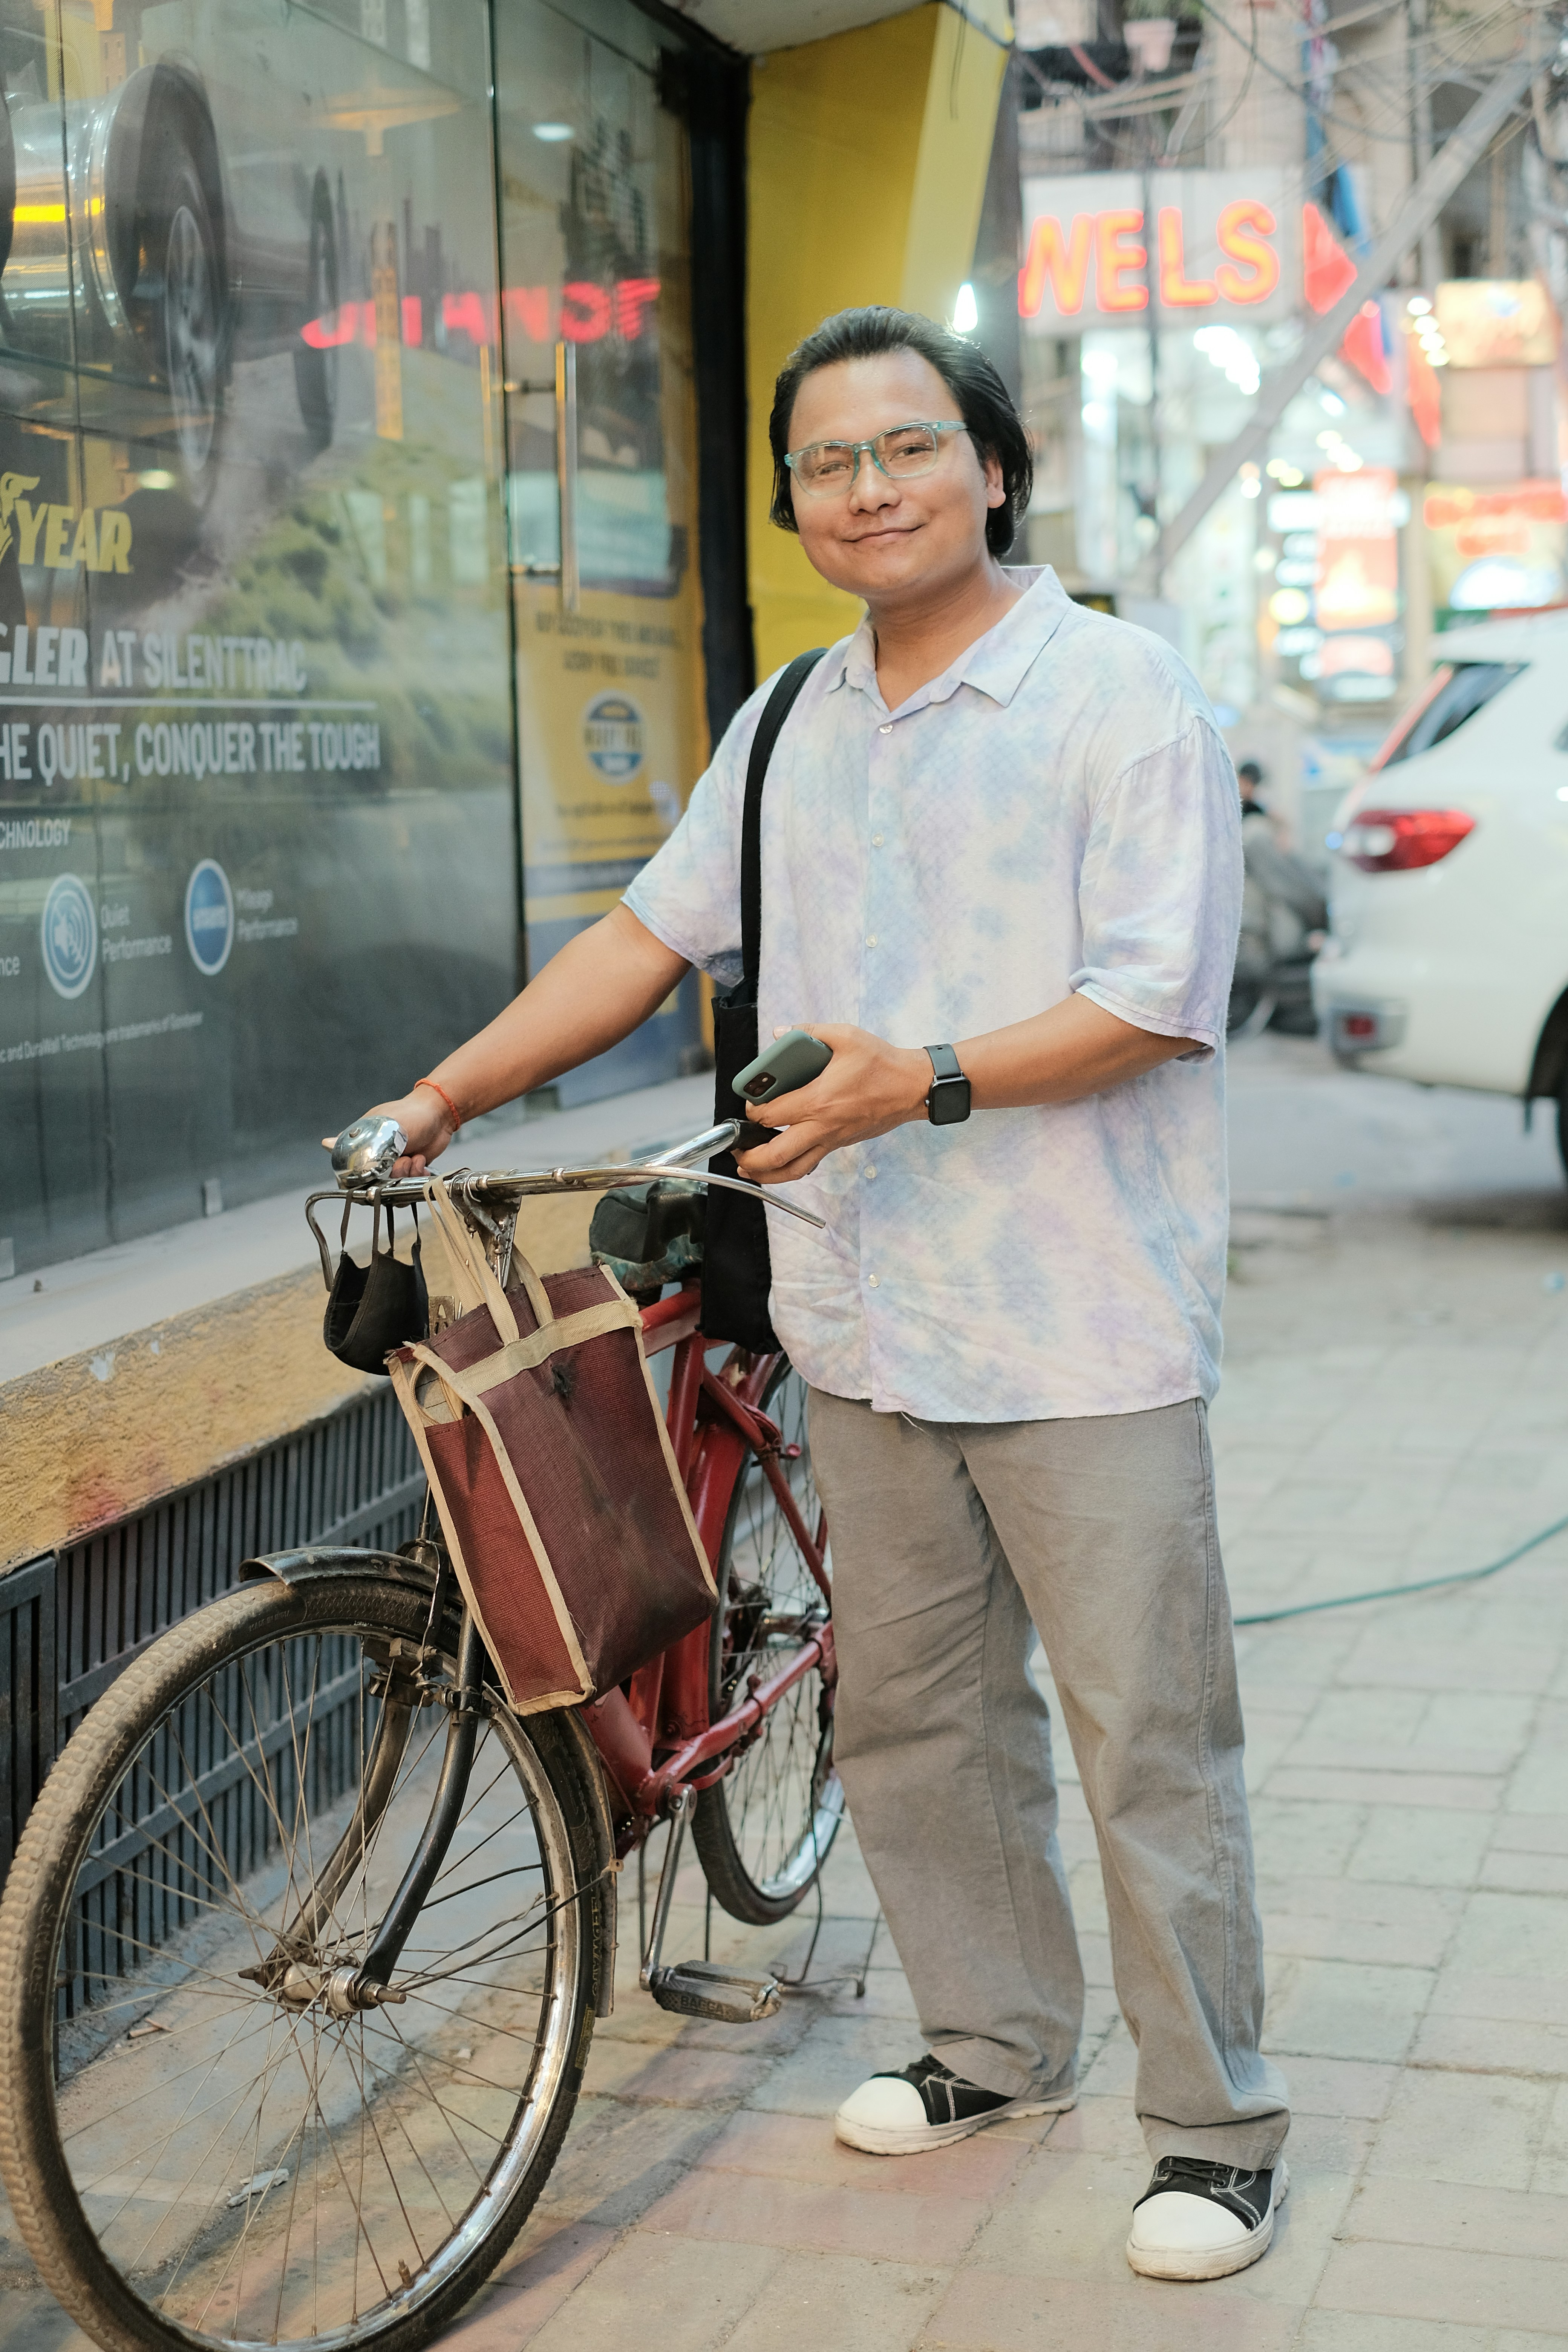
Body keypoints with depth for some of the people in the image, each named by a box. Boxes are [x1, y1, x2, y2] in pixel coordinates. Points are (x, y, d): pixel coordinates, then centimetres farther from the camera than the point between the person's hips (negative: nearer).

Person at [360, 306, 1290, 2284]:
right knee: (909, 1714, 15)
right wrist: (440, 1097, 9)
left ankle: (1215, 2124, 14)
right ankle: (999, 2043, 33)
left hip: (1081, 1326, -6)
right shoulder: (788, 728, 13)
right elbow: (648, 935, 16)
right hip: (869, 1321, 6)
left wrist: (923, 1079, -25)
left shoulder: (1120, 694, -7)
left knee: (1149, 1741, 0)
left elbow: (1159, 999, -14)